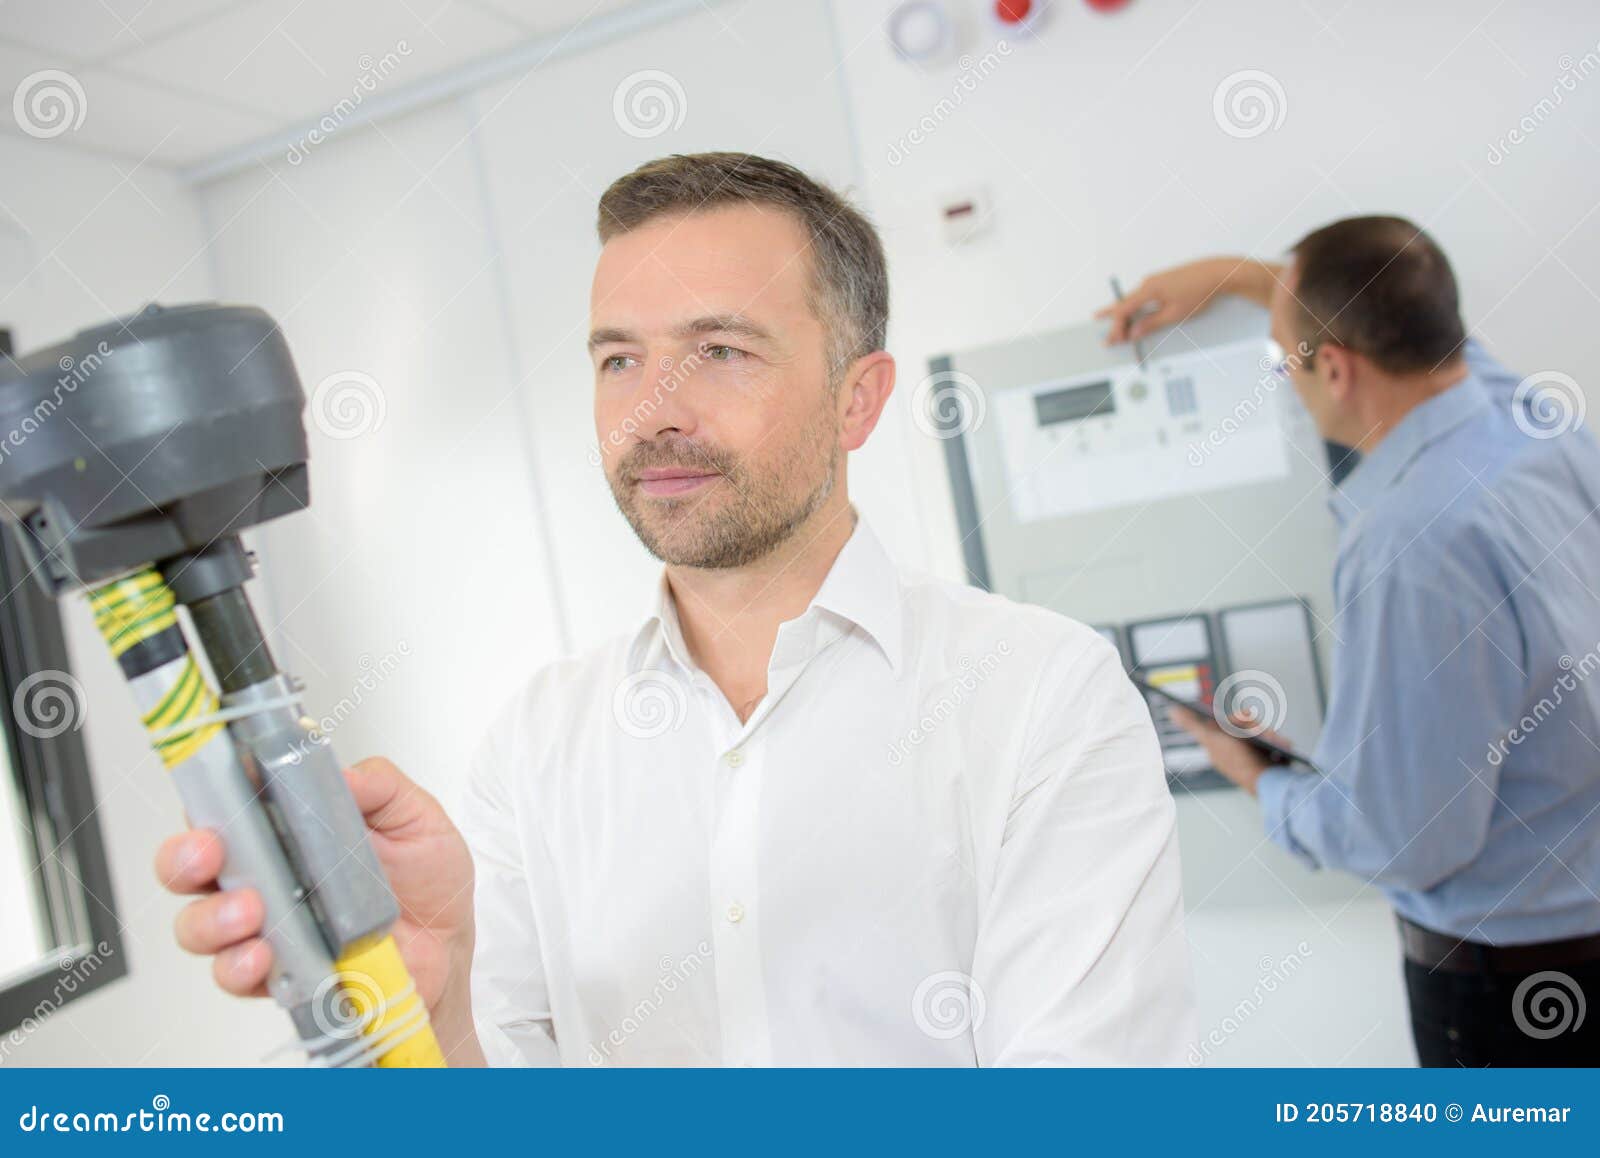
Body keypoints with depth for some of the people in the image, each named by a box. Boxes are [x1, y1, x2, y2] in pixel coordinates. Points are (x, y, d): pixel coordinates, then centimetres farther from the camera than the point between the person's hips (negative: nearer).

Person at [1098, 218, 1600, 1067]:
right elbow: (1391, 319, 17)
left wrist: (1262, 783, -7)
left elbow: (1404, 841, -25)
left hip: (1510, 966, -8)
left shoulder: (1410, 547, -33)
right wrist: (1239, 274, 20)